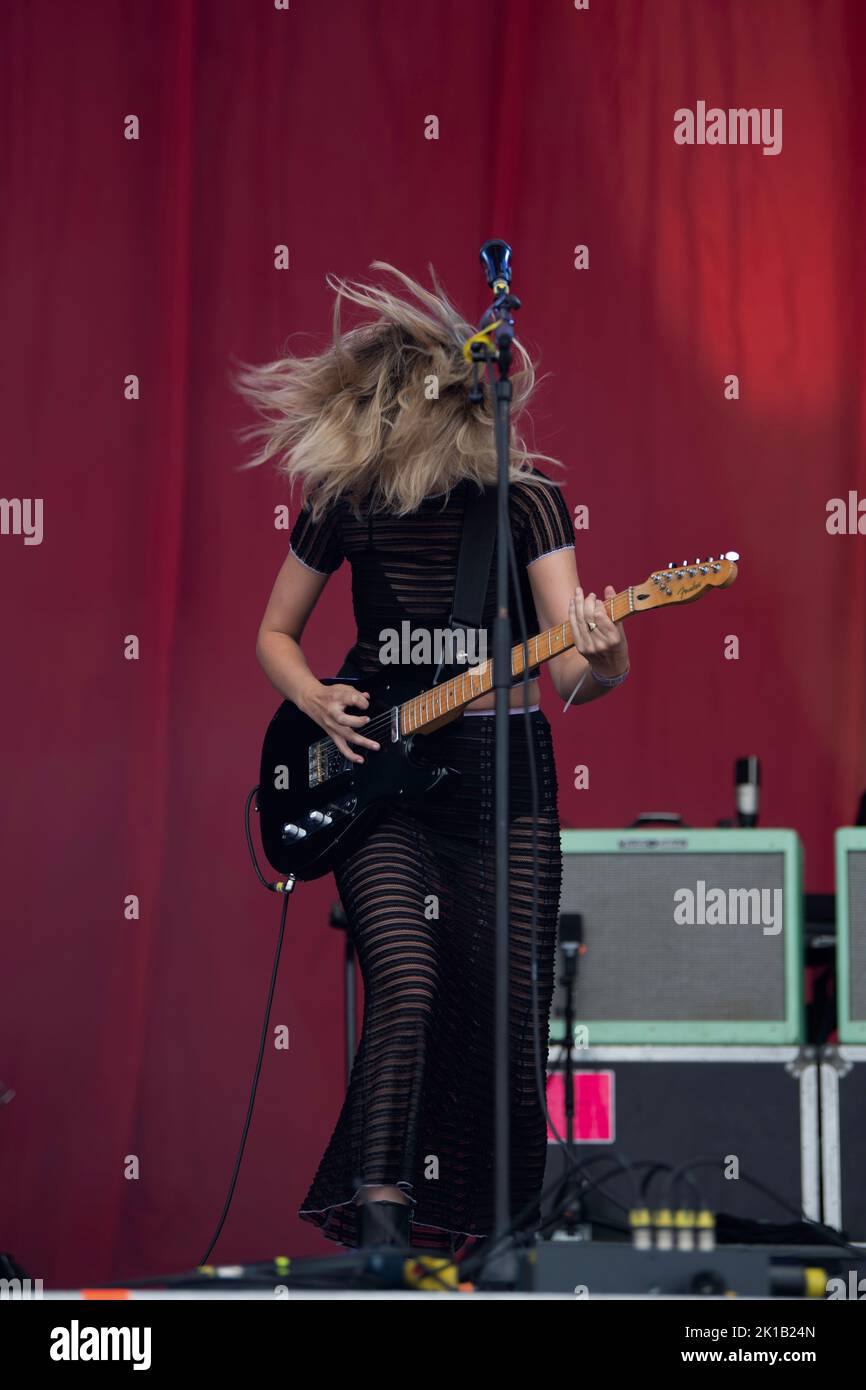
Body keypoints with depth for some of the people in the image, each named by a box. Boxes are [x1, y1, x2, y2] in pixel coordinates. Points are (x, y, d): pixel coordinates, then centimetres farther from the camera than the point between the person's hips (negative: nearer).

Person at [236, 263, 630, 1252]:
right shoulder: (344, 502, 0)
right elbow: (275, 634, 15)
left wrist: (600, 663, -34)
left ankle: (504, 1236, 16)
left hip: (503, 773, 0)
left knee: (505, 1015, 0)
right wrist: (316, 701, -5)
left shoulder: (523, 500, -5)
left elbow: (569, 671, -10)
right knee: (407, 988, -19)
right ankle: (380, 1216, -13)